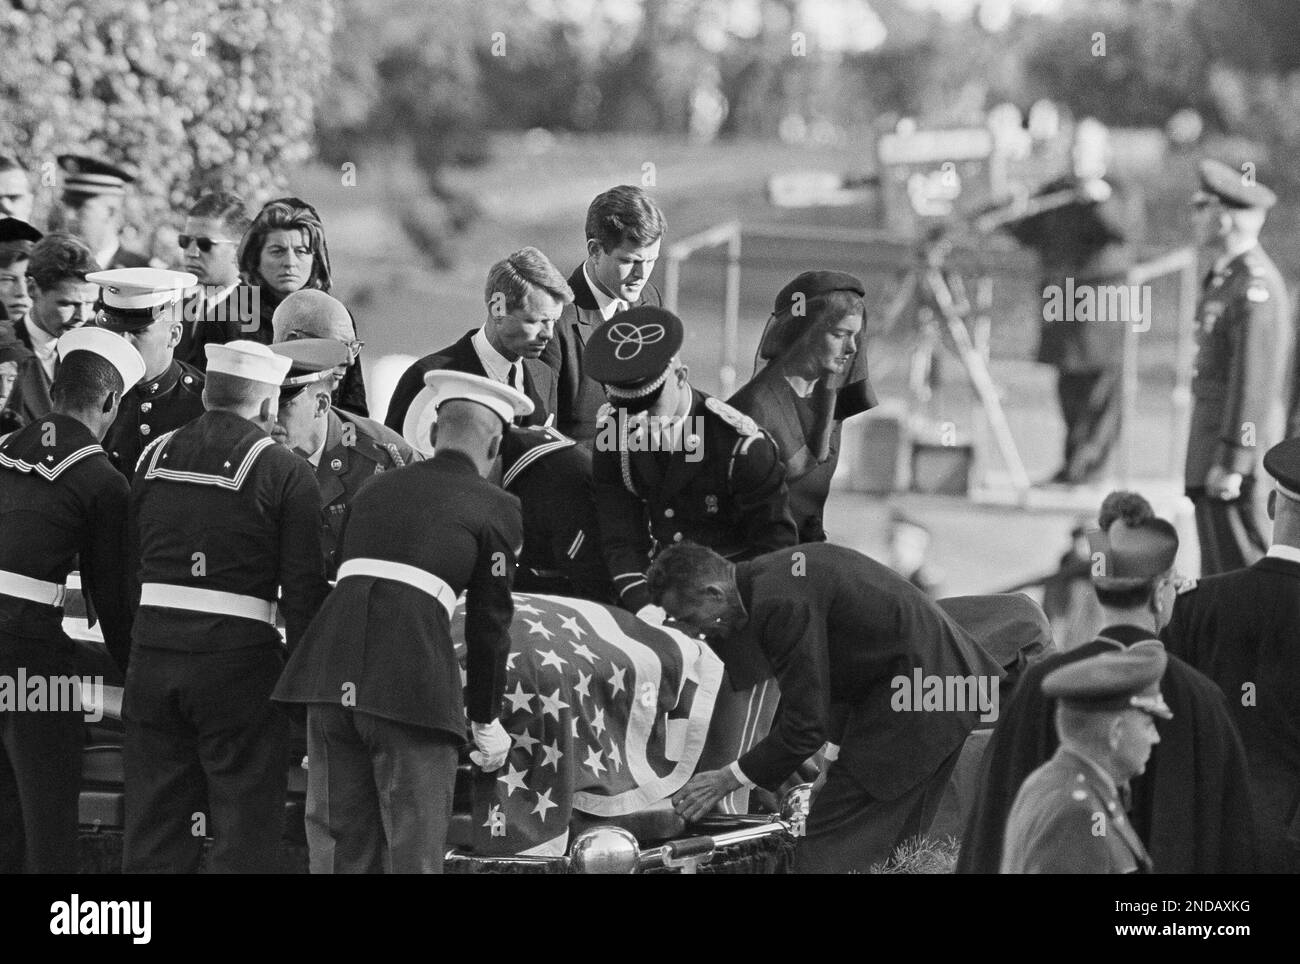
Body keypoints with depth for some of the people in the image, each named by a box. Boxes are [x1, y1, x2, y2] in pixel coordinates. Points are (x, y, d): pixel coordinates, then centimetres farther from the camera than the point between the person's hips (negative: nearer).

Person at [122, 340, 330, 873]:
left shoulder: (154, 457, 9)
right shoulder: (286, 473, -6)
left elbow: (129, 568, 11)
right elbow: (304, 587, -9)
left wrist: (133, 653, 15)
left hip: (153, 650, 5)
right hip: (239, 660, -5)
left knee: (154, 829, 12)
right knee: (244, 830, 2)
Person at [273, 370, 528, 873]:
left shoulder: (374, 490, 25)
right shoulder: (495, 508, 8)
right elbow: (489, 622, 9)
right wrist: (486, 719, 20)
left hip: (331, 677, 5)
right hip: (414, 682, -5)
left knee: (338, 841, 9)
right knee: (414, 849, 0)